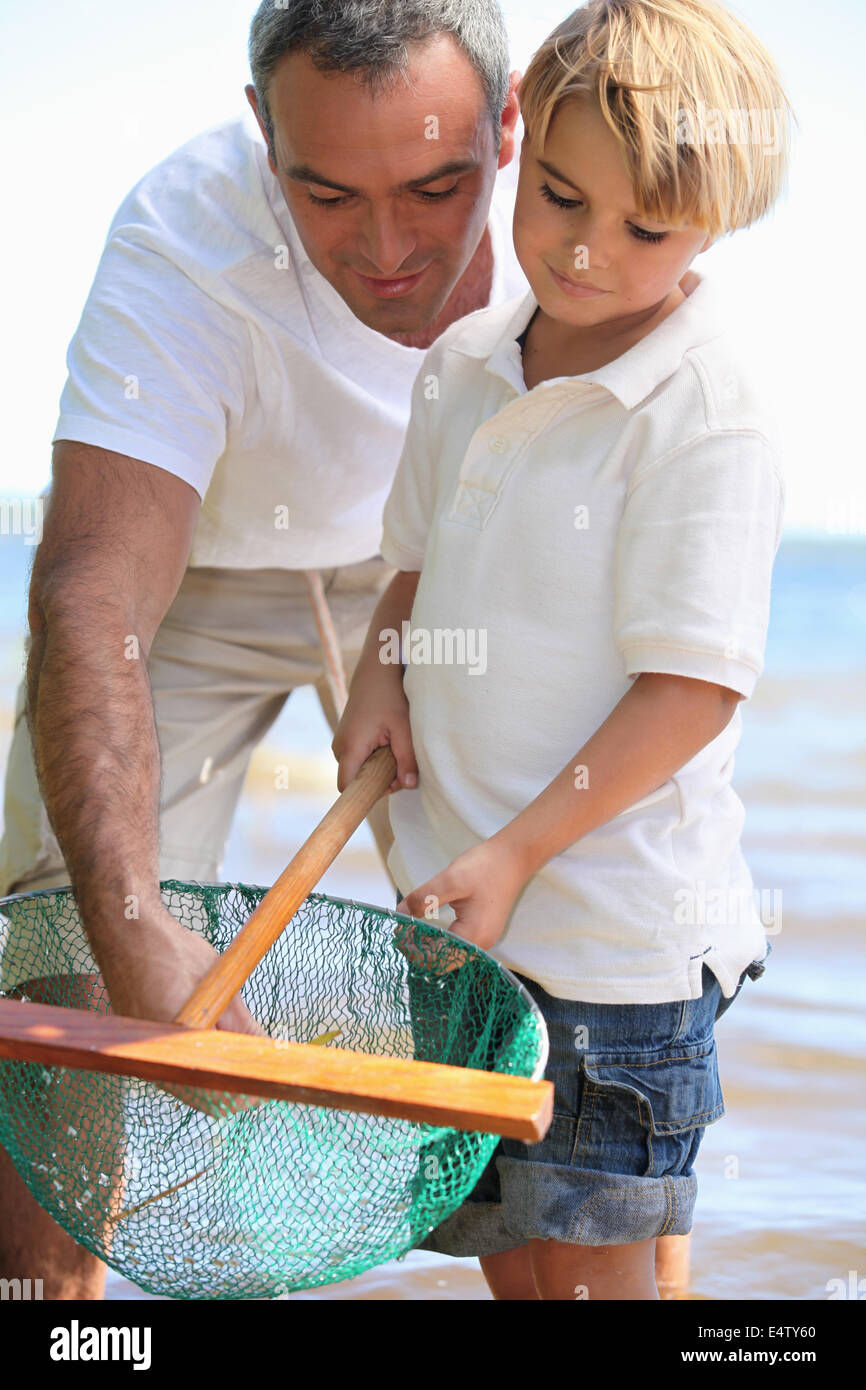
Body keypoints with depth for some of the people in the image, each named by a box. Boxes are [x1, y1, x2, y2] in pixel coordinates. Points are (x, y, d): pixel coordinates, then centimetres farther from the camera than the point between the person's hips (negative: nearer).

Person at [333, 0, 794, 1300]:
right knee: (507, 1251, 18)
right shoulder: (464, 367, 6)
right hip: (462, 902, 7)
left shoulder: (708, 415, -17)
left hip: (616, 926, -7)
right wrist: (380, 675, 0)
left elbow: (693, 685, -19)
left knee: (592, 1264, 6)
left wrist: (520, 851, -20)